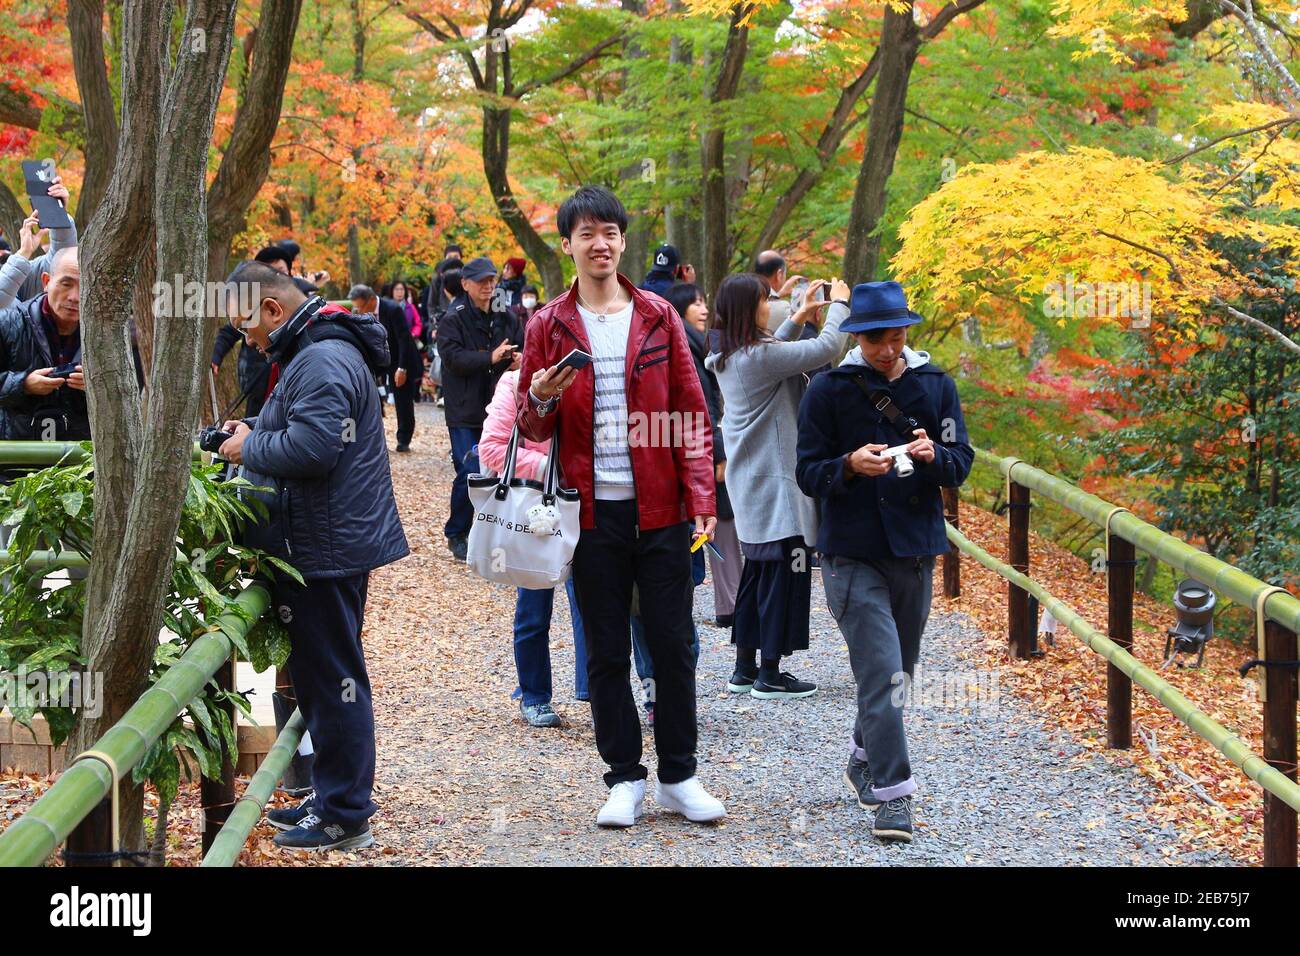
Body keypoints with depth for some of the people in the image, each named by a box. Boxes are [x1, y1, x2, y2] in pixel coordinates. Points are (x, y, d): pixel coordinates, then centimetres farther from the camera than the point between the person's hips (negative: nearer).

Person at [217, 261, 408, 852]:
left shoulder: (324, 361, -18)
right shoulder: (313, 353, 18)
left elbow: (310, 447, -28)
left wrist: (250, 448, -12)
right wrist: (257, 431, 11)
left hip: (325, 550, -11)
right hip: (330, 542, 11)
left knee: (331, 678, -5)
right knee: (324, 676, 17)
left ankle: (343, 817, 2)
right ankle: (331, 797, 27)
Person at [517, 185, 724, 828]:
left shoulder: (658, 318, 5)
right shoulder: (548, 326, 5)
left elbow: (691, 412, 4)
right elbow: (531, 427, 7)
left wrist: (701, 494, -5)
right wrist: (541, 399, -16)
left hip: (661, 509, 0)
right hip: (593, 511, 0)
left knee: (672, 646, 4)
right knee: (606, 651, 6)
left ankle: (678, 777, 16)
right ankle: (624, 779, 17)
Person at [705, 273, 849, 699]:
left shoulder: (726, 358, 7)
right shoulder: (760, 356, -20)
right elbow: (826, 347, -17)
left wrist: (795, 321, 20)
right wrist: (839, 303, -2)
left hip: (749, 483, 10)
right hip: (775, 485, -10)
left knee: (757, 572, 16)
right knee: (784, 572, -3)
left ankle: (745, 669, 20)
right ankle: (770, 675, 0)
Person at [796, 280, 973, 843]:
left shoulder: (936, 385, 5)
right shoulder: (829, 390, -5)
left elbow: (961, 463, 3)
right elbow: (808, 474, -5)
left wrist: (934, 456, -19)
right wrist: (850, 466, -25)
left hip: (916, 552, 4)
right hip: (852, 554, -4)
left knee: (898, 671, 17)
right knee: (882, 671, -13)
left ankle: (864, 762, 38)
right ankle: (892, 794, -11)